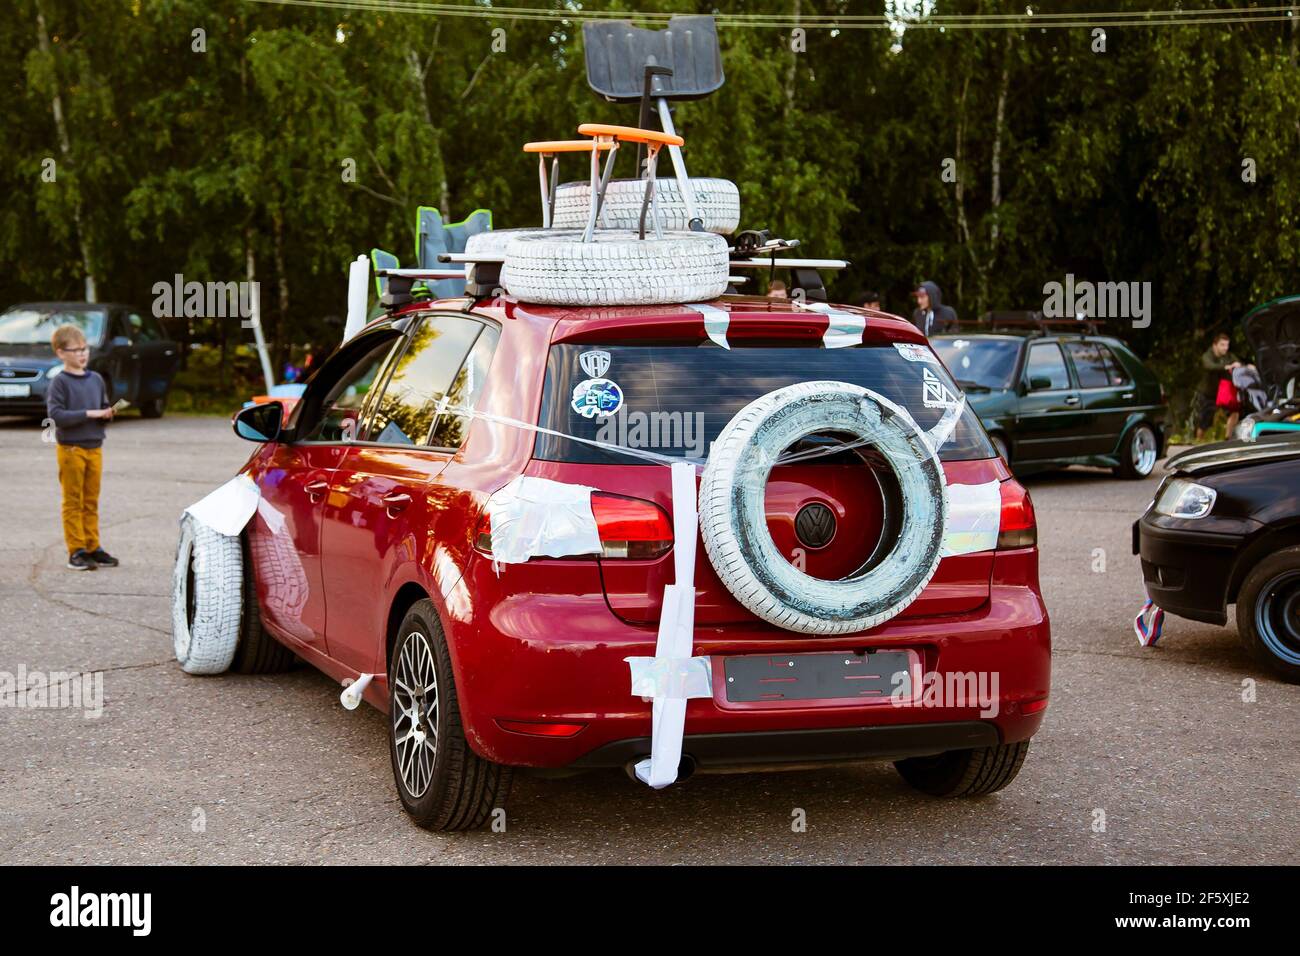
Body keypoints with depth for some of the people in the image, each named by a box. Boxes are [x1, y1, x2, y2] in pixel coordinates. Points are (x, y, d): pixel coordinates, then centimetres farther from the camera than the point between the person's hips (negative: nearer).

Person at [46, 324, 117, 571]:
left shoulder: (96, 379, 10)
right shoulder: (59, 382, -8)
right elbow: (57, 415, -17)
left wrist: (108, 414, -7)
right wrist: (89, 414, -20)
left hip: (95, 447, 5)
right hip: (71, 448, -5)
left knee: (91, 501, 10)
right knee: (73, 502, 0)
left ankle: (93, 547, 16)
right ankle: (76, 551, 3)